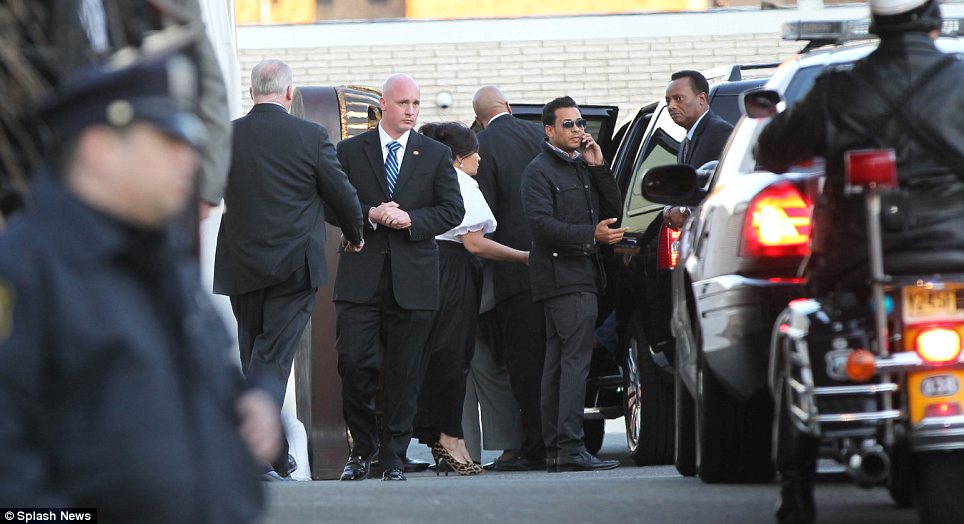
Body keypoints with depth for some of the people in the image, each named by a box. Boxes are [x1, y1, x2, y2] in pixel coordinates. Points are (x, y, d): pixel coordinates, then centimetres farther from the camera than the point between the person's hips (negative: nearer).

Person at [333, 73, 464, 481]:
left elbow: (452, 210, 6)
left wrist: (411, 219, -10)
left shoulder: (436, 155, 11)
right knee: (354, 363, -7)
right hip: (361, 276, -1)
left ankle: (394, 456, 9)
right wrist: (370, 215, -14)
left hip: (413, 278, 1)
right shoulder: (350, 152, 8)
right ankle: (362, 448, 10)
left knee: (404, 372, 2)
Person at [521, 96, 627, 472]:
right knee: (576, 360, -16)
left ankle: (555, 449, 12)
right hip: (563, 277, -9)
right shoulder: (539, 171, -6)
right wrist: (591, 235, -23)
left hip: (581, 274, 9)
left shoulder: (583, 167, 19)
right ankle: (570, 449, -20)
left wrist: (599, 168, 2)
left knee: (558, 364, 10)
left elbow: (612, 210, 14)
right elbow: (541, 223, -16)